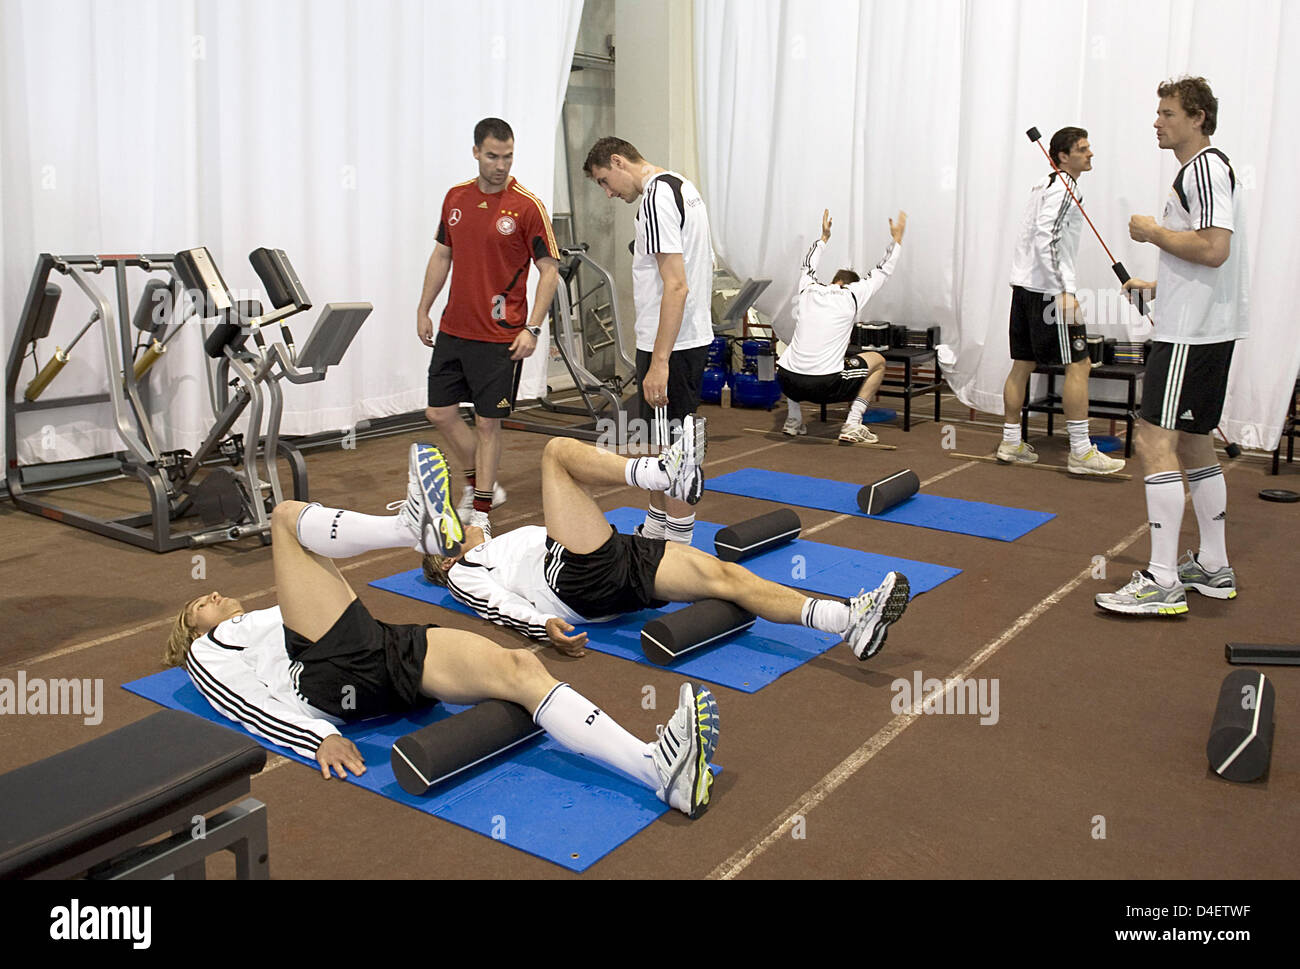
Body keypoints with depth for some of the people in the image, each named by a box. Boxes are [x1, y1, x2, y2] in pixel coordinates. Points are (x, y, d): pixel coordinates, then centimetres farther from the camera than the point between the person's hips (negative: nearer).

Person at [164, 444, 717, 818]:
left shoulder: (271, 618, 42)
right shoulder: (207, 654, 27)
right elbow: (252, 707, 6)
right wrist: (317, 737, -15)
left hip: (391, 646, 4)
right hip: (331, 669, -4)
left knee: (518, 667, -23)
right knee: (287, 516, -3)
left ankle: (659, 768, -41)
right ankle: (415, 526, -34)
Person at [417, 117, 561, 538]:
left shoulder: (527, 206, -10)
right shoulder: (456, 198, 6)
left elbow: (549, 269, -9)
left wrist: (532, 328, -16)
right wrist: (424, 310, 13)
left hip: (500, 337, -5)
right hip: (453, 330, 6)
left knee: (487, 423, 1)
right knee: (440, 413, 8)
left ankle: (480, 511, 15)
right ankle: (481, 484, 29)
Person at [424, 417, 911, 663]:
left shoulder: (503, 543, 39)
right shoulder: (464, 573, 19)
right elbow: (504, 607, -2)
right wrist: (544, 627, -23)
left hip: (622, 558, 6)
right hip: (583, 578, -6)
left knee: (725, 574, -15)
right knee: (557, 450, -13)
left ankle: (851, 621, -29)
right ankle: (664, 473, -38)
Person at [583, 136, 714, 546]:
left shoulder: (657, 198, -17)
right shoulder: (681, 186, 15)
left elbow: (676, 286, -25)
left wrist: (659, 362, -26)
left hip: (671, 344, -10)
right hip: (688, 338, 10)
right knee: (660, 443, 19)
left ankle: (678, 547, 8)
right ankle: (655, 527, 32)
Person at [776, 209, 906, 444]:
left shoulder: (807, 289, 14)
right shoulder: (852, 295, 4)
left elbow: (809, 265, 38)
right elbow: (883, 271, 19)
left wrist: (824, 238, 52)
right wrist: (897, 239, 33)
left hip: (788, 382, 5)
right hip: (824, 385, -4)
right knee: (877, 361, 18)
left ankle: (793, 420, 30)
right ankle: (852, 426, 10)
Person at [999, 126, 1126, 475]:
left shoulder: (1045, 185, 19)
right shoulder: (1063, 188, -10)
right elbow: (1046, 239, -21)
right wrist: (1065, 291, -24)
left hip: (1025, 284, 10)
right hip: (1048, 288, -10)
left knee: (1023, 364, 11)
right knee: (1078, 364, -7)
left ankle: (1011, 443, 15)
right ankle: (1081, 452, -6)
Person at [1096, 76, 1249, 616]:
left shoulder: (1205, 166, -11)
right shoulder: (1202, 169, 21)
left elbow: (1214, 248, -23)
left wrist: (1152, 232, -12)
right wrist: (1157, 287, 25)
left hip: (1191, 334, -11)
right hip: (1206, 329, 11)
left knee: (1155, 441, -13)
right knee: (1193, 444, 15)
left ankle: (1162, 583, -13)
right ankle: (1214, 569, 23)